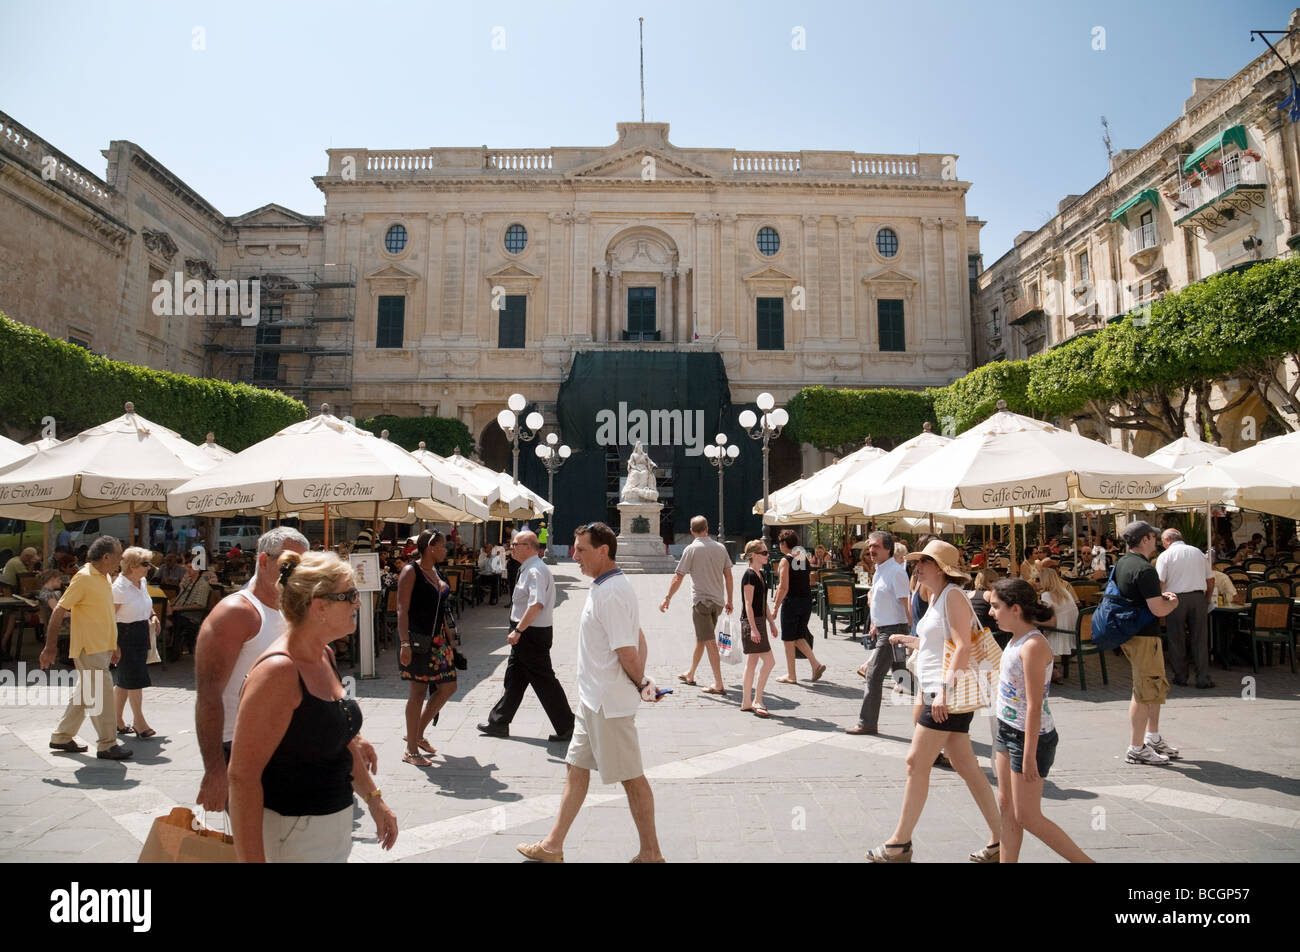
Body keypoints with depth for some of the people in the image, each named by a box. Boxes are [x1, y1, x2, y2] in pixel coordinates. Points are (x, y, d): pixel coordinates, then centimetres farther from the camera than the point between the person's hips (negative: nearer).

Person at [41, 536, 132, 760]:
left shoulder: (105, 577, 12)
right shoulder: (84, 578, -16)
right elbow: (59, 611, -15)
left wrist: (113, 646, 21)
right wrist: (50, 647, -15)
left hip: (102, 647, 9)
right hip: (88, 648, -9)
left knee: (85, 694, 17)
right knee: (100, 697, -5)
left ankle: (62, 737, 29)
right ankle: (107, 745, 2)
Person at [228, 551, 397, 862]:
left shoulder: (324, 656, 4)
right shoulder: (278, 670, -23)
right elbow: (242, 775, -24)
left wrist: (374, 800, 19)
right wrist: (251, 859, -24)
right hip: (290, 835, -8)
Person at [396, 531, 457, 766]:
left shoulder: (435, 572, 14)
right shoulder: (411, 572, -10)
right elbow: (402, 610, -16)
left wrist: (449, 638, 20)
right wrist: (405, 643, -23)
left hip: (438, 639, 8)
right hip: (418, 640, -8)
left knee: (448, 687, 8)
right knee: (418, 691, -2)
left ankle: (417, 734, 25)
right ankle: (411, 751, 11)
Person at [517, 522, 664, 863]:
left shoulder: (610, 593, -23)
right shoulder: (605, 587, 9)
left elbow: (627, 652, -24)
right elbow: (638, 638, 14)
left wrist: (640, 684, -7)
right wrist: (642, 681, 8)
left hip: (609, 703, -10)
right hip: (593, 699, 10)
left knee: (631, 777, 4)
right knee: (576, 768, 18)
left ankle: (650, 854, 20)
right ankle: (553, 846, 33)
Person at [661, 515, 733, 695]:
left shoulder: (691, 549, -10)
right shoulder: (720, 547, 5)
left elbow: (678, 577, -10)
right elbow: (728, 576, 9)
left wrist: (667, 598, -1)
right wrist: (729, 600, 18)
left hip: (701, 601, -6)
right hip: (718, 601, 6)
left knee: (710, 642, -3)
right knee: (700, 639, 19)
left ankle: (719, 684, -3)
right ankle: (690, 675, 34)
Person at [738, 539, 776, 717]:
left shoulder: (760, 574, 15)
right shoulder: (749, 575, -14)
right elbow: (748, 604, -18)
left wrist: (771, 621, 21)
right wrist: (753, 628, -22)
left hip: (759, 621, 10)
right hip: (751, 622, -10)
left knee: (752, 662, 12)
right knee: (769, 661, -9)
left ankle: (746, 702, 18)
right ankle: (757, 701, -1)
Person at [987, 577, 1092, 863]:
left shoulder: (1033, 646, -23)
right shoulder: (1016, 639, 5)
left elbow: (1034, 706, -24)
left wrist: (1029, 755, -21)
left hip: (1030, 737, -9)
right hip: (1008, 732, 9)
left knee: (1027, 817, 3)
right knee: (1006, 806, 13)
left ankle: (1085, 860, 18)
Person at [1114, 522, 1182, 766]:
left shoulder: (1121, 564, 11)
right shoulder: (1144, 569, -20)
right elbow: (1159, 610, -22)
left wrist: (1161, 596, 15)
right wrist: (1173, 601, -2)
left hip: (1128, 633, 10)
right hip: (1144, 636, -10)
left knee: (1158, 687, 22)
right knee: (1145, 692, -2)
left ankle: (1153, 738, 33)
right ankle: (1136, 748, 5)